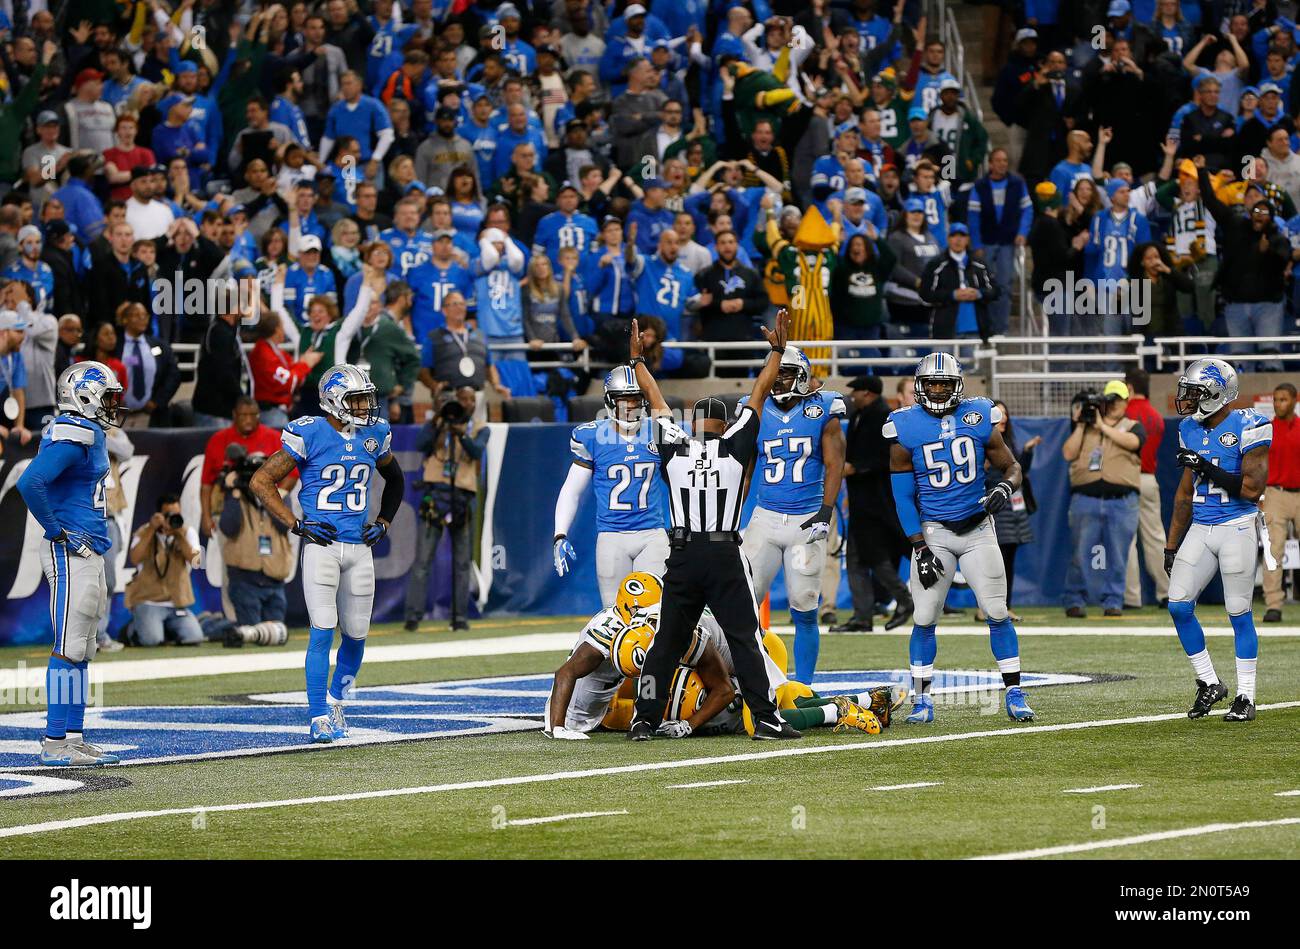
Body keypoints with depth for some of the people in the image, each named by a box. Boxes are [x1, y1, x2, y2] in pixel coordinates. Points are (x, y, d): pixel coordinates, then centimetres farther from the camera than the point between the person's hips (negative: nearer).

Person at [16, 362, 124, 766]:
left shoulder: (89, 434, 15)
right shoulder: (72, 435, -16)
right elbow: (30, 482, -27)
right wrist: (57, 531, -18)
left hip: (89, 553, 10)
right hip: (70, 552, -10)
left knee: (82, 650, 11)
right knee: (69, 648, -9)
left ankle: (74, 738, 15)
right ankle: (54, 743, -8)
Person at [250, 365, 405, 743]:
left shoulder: (374, 435, 8)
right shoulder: (310, 435, -7)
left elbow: (395, 480, 29)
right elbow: (261, 481, -4)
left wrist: (383, 522, 14)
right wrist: (296, 524, -9)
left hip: (359, 548, 5)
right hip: (321, 544, -5)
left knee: (356, 633, 9)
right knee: (323, 630, -12)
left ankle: (336, 701, 33)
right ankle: (319, 719, -9)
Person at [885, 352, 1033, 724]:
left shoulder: (978, 418, -1)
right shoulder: (905, 428, -5)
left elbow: (1012, 466, 7)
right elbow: (903, 496, -3)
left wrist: (1006, 488, -17)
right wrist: (920, 549, -9)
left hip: (977, 529, 1)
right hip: (933, 532, -1)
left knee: (997, 612, -2)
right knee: (924, 619, -4)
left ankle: (1014, 693, 5)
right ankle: (921, 700, 6)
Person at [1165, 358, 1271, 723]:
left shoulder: (1246, 428, -11)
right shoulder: (1191, 430, 10)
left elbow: (1252, 488, -17)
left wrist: (1206, 468, -20)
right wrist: (1172, 546, 16)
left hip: (1237, 526, -7)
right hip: (1199, 528, 7)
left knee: (1239, 613, -2)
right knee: (1178, 605, -2)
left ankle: (1246, 697, 7)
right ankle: (1209, 684, 12)